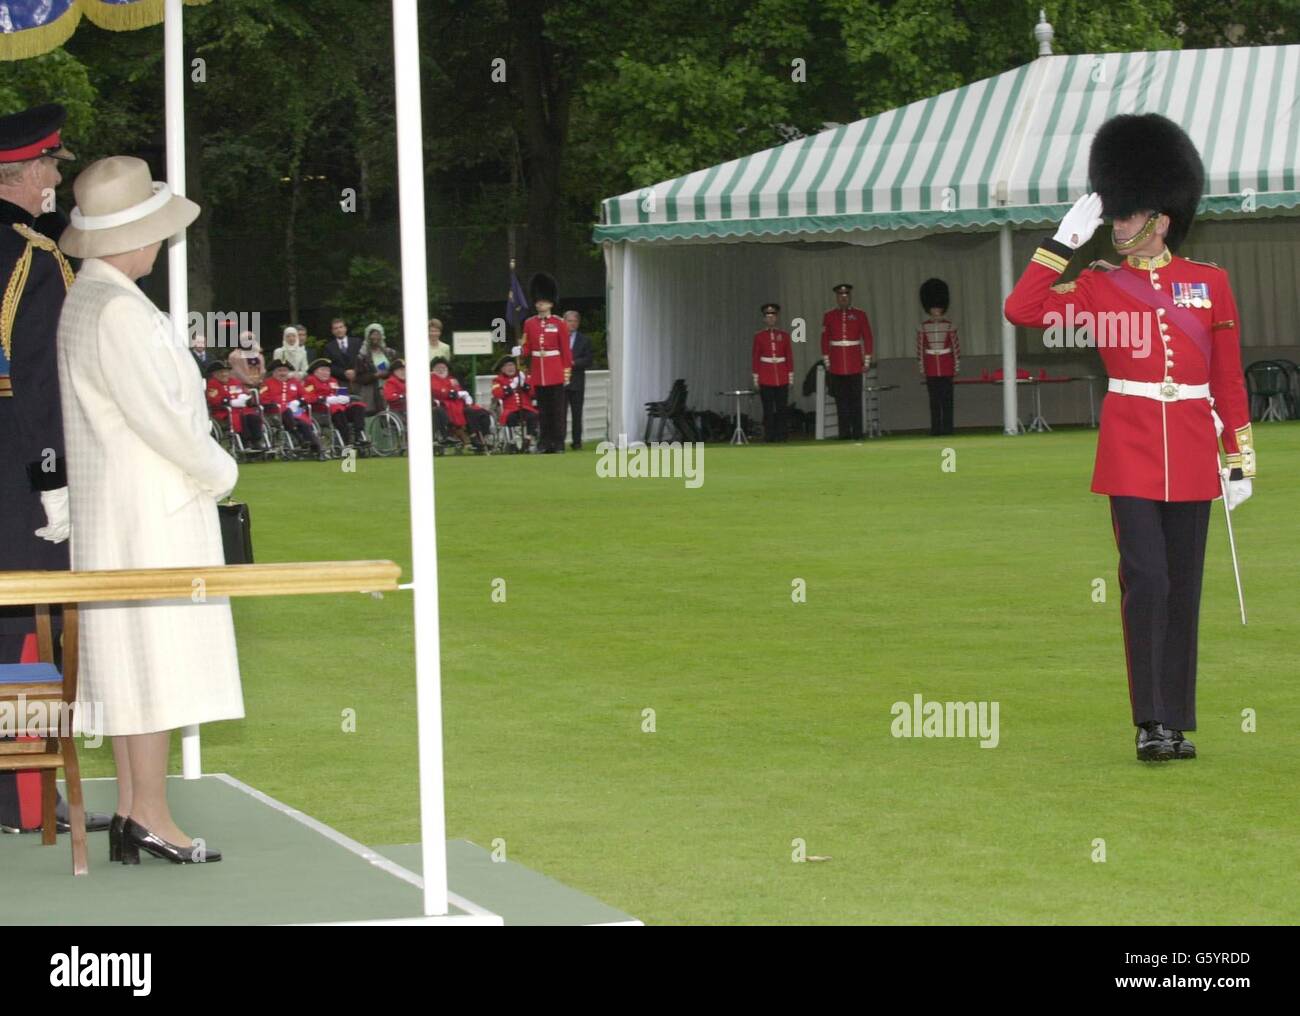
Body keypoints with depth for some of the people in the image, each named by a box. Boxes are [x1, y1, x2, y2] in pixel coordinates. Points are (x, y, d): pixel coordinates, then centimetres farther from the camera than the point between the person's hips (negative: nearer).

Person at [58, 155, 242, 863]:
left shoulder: (82, 300, 13)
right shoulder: (116, 310, -18)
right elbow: (160, 415, -19)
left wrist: (205, 470, 15)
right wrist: (220, 472, -4)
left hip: (112, 508, 10)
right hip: (148, 510, -10)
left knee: (131, 667, 10)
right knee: (154, 655, -7)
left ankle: (131, 813, 13)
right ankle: (150, 816, -5)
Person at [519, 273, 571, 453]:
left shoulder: (559, 323, 0)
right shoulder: (529, 323, 8)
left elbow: (566, 349, 1)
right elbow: (527, 348, 9)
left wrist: (567, 371, -4)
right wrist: (520, 351, -13)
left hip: (555, 374, -3)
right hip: (538, 373, 3)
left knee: (557, 409, -3)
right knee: (543, 409, 5)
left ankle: (558, 442, 0)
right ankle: (546, 442, 9)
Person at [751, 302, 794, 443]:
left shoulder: (784, 335, 7)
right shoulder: (759, 336, 3)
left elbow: (790, 356, 8)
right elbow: (755, 357, 3)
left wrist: (791, 376, 3)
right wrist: (756, 378, -2)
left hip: (782, 379, 1)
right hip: (766, 378, -1)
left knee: (781, 409, 1)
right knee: (768, 410, -2)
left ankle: (781, 435, 4)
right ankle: (769, 436, 2)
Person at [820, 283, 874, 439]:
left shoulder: (860, 314, 4)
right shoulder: (829, 316, 6)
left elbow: (868, 338, 5)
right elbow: (825, 340, 7)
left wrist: (867, 361, 1)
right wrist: (827, 362, 3)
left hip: (855, 366, 0)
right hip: (837, 367, 0)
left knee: (855, 400, 1)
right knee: (841, 401, 1)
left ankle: (857, 433, 4)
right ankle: (844, 433, 4)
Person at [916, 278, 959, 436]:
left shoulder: (948, 325, 2)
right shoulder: (923, 327, 3)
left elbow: (956, 345, 4)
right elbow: (920, 348, 4)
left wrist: (957, 365, 2)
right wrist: (921, 368, 2)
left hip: (946, 366, 0)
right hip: (931, 367, 0)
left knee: (947, 398, 0)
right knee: (934, 399, 3)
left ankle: (947, 427, 3)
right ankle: (936, 428, 6)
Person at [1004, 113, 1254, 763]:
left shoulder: (1209, 284, 7)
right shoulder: (1098, 285, 4)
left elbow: (1229, 379, 9)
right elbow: (1021, 311, -8)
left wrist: (1240, 461, 6)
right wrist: (1066, 237, -7)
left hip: (1190, 455, 2)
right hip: (1130, 450, -2)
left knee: (1183, 586, 5)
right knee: (1146, 580, -11)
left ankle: (1179, 721, 11)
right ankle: (1150, 723, -8)